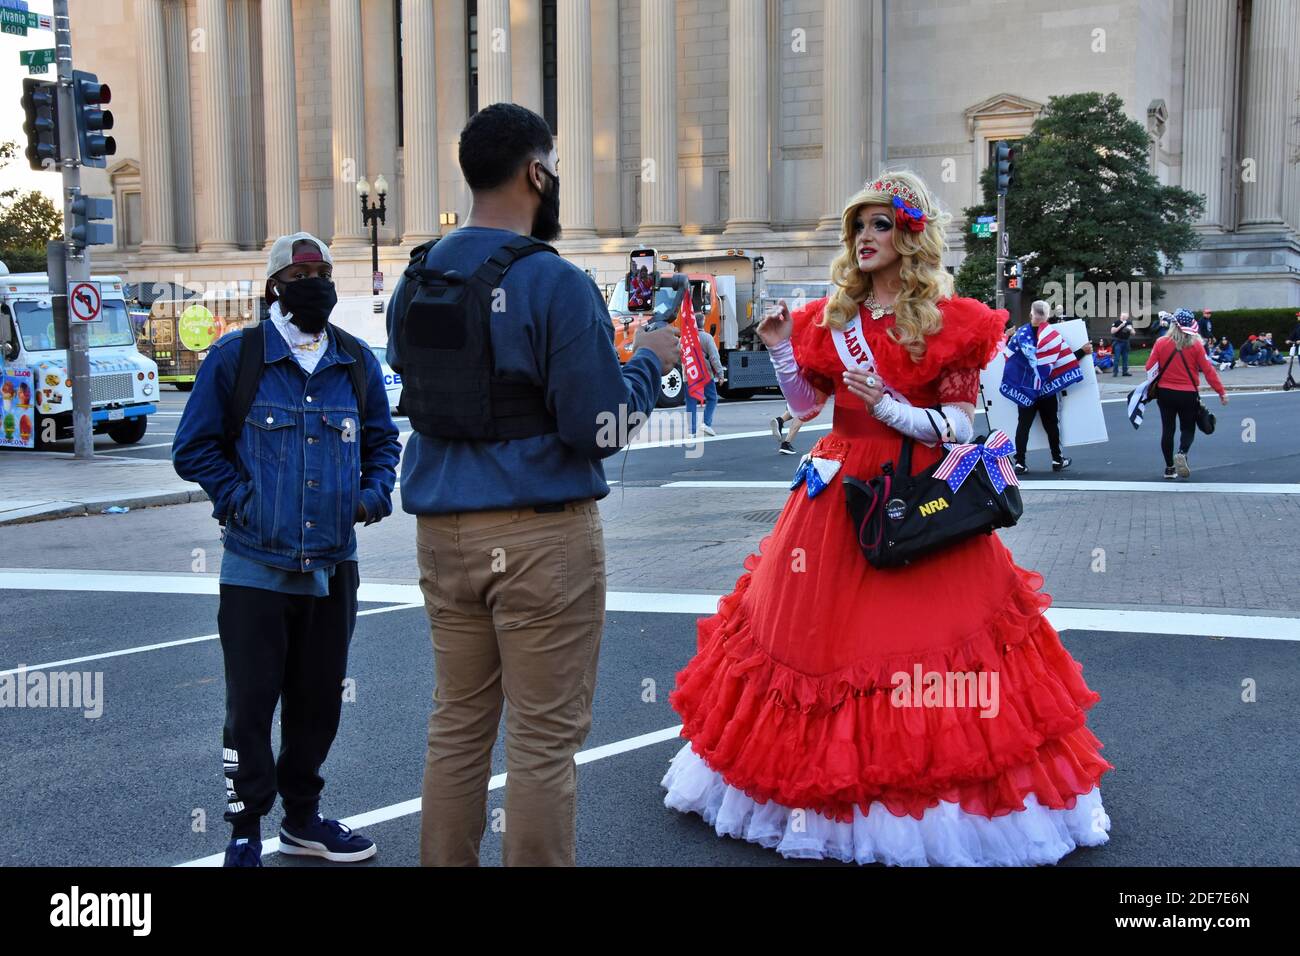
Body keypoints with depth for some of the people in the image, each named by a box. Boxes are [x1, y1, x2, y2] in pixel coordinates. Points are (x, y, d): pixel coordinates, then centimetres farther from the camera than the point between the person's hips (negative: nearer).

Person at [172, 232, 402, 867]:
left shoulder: (356, 361, 9)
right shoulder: (236, 357, -4)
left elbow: (381, 439, 20)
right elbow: (193, 449, 0)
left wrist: (375, 491, 3)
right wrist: (241, 498, -10)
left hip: (333, 566, 4)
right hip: (256, 567, -4)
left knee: (318, 700, 13)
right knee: (251, 702, 1)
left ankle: (302, 818, 29)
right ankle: (245, 831, 14)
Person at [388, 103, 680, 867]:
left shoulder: (417, 280, 8)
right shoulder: (554, 282, -13)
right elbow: (601, 427, -14)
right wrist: (649, 363, 4)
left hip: (443, 528, 7)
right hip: (542, 532, -6)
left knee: (457, 725, 15)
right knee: (544, 739, 1)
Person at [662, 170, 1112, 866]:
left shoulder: (951, 323, -5)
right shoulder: (830, 318, 9)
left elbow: (962, 427, -7)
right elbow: (806, 405, 15)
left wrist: (891, 407, -18)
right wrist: (781, 350, 1)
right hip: (838, 491, 5)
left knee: (923, 638, -5)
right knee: (825, 631, 7)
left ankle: (940, 790, 7)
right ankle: (831, 778, 21)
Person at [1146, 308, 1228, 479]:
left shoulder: (1161, 343, -7)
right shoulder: (1196, 345, -8)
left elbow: (1150, 367, -6)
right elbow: (1208, 370, -7)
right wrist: (1221, 392, 1)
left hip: (1165, 393, 1)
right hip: (1188, 394, -1)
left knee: (1167, 429, 10)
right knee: (1188, 428, 12)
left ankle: (1169, 467, 12)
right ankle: (1182, 453, -17)